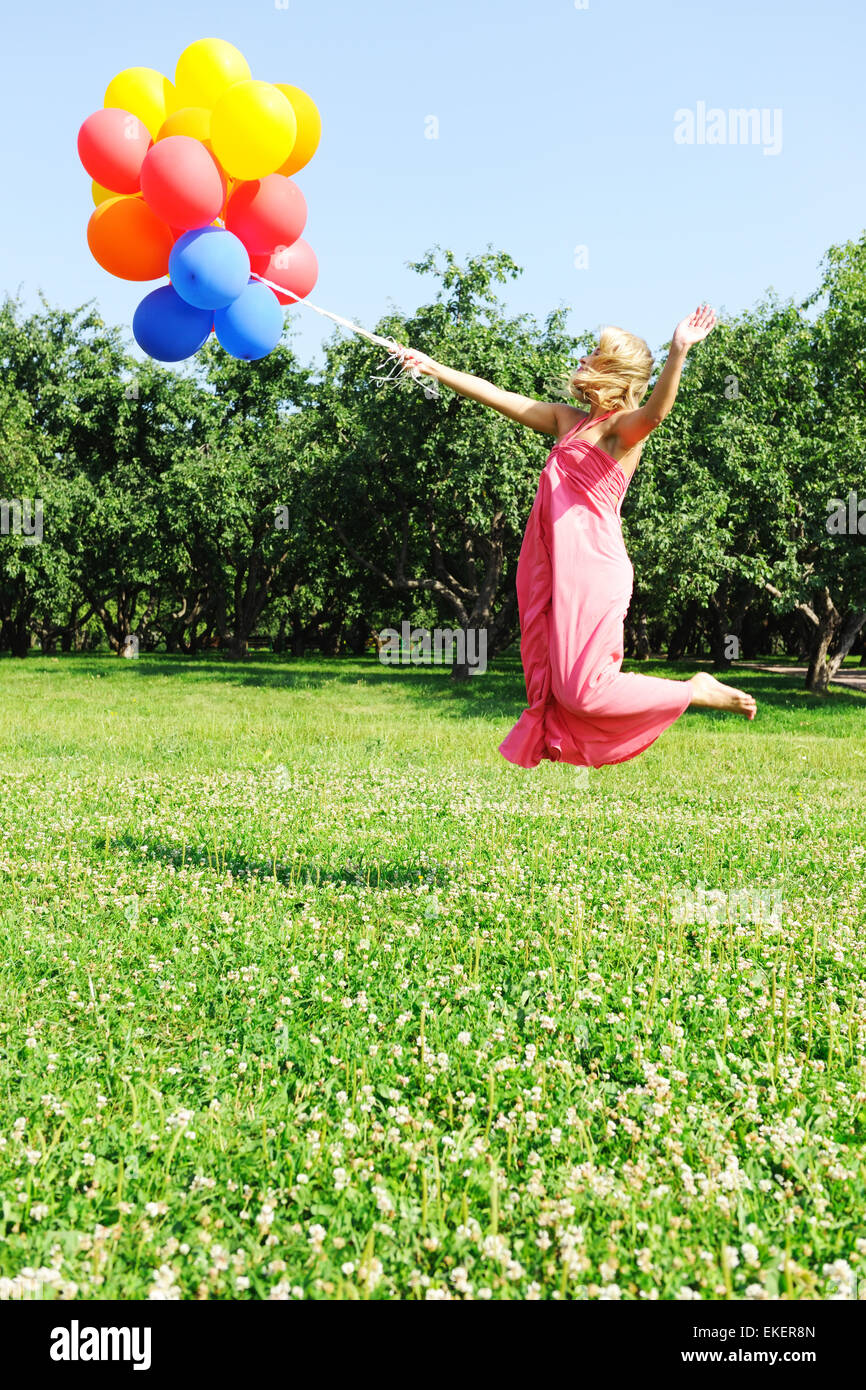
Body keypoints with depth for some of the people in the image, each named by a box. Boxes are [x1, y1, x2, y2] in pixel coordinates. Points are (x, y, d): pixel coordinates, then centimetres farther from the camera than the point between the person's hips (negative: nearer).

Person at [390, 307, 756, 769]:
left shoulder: (624, 427, -5)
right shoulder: (568, 421, 17)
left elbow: (656, 410, -28)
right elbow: (498, 397, 20)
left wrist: (678, 352, -46)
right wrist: (432, 367, 22)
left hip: (592, 567, -8)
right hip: (558, 568, 8)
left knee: (583, 690, -9)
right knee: (553, 685, 13)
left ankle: (696, 691, 5)